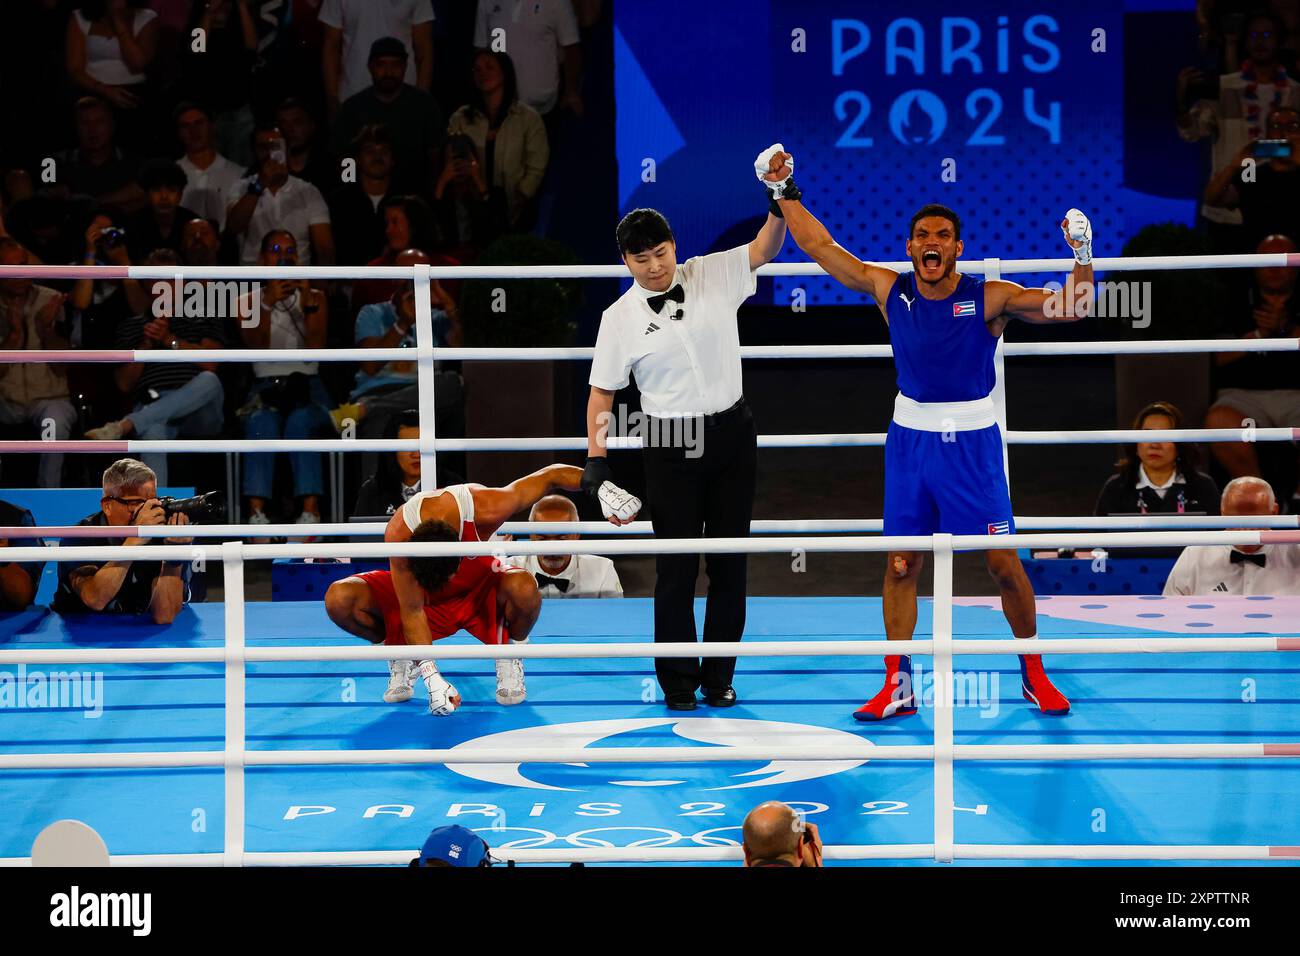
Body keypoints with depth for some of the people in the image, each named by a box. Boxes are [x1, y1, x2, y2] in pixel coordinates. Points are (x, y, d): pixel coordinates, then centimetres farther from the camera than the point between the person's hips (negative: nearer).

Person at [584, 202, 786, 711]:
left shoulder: (714, 276, -1)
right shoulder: (620, 318, -5)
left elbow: (765, 247, -6)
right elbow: (602, 392, -1)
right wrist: (596, 464, -6)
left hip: (732, 435, 2)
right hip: (670, 445, -2)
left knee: (730, 562, 7)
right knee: (677, 565, -1)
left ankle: (718, 677, 17)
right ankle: (677, 682, 10)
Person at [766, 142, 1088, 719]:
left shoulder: (989, 299, -10)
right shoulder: (889, 290, -1)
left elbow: (1070, 309, -15)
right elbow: (821, 248, 6)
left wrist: (1081, 256, -29)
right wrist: (784, 191, 4)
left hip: (972, 441, -3)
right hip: (910, 438, 3)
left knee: (1003, 563, -1)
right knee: (901, 562, 4)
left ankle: (1034, 675, 16)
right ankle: (898, 687, 12)